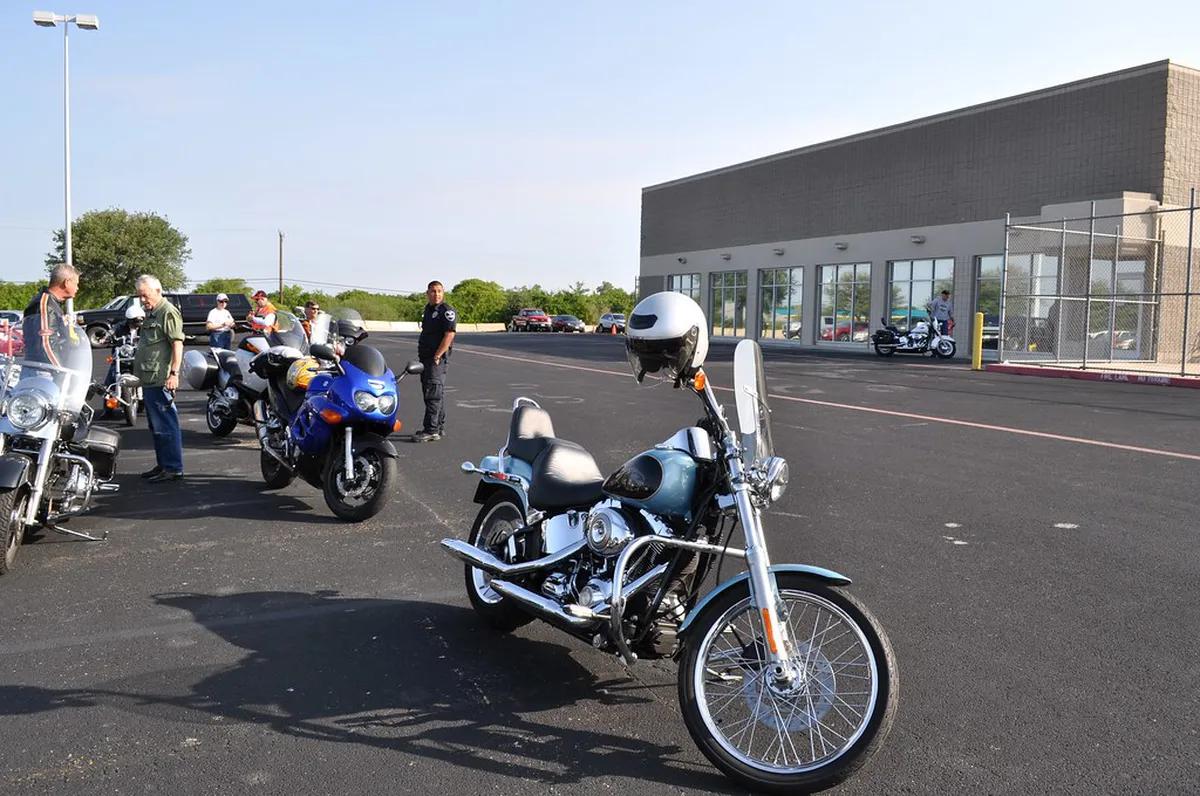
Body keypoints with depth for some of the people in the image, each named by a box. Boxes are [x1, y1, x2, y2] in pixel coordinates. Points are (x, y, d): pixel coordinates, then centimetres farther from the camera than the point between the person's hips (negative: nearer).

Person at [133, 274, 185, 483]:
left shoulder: (168, 312, -11)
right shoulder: (151, 313, 21)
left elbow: (177, 344, -19)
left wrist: (174, 373, -25)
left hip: (161, 380, -11)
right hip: (149, 379, 11)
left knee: (165, 425, -9)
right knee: (156, 425, 16)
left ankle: (173, 468, -6)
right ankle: (162, 464, 24)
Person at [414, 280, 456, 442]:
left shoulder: (447, 311, -11)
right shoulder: (428, 309, 17)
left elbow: (449, 335, -19)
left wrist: (437, 356, -21)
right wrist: (421, 354, 18)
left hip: (437, 358, -9)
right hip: (426, 356, 9)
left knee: (433, 394, -11)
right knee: (437, 393, 13)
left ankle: (431, 430, -11)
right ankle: (440, 428, 20)